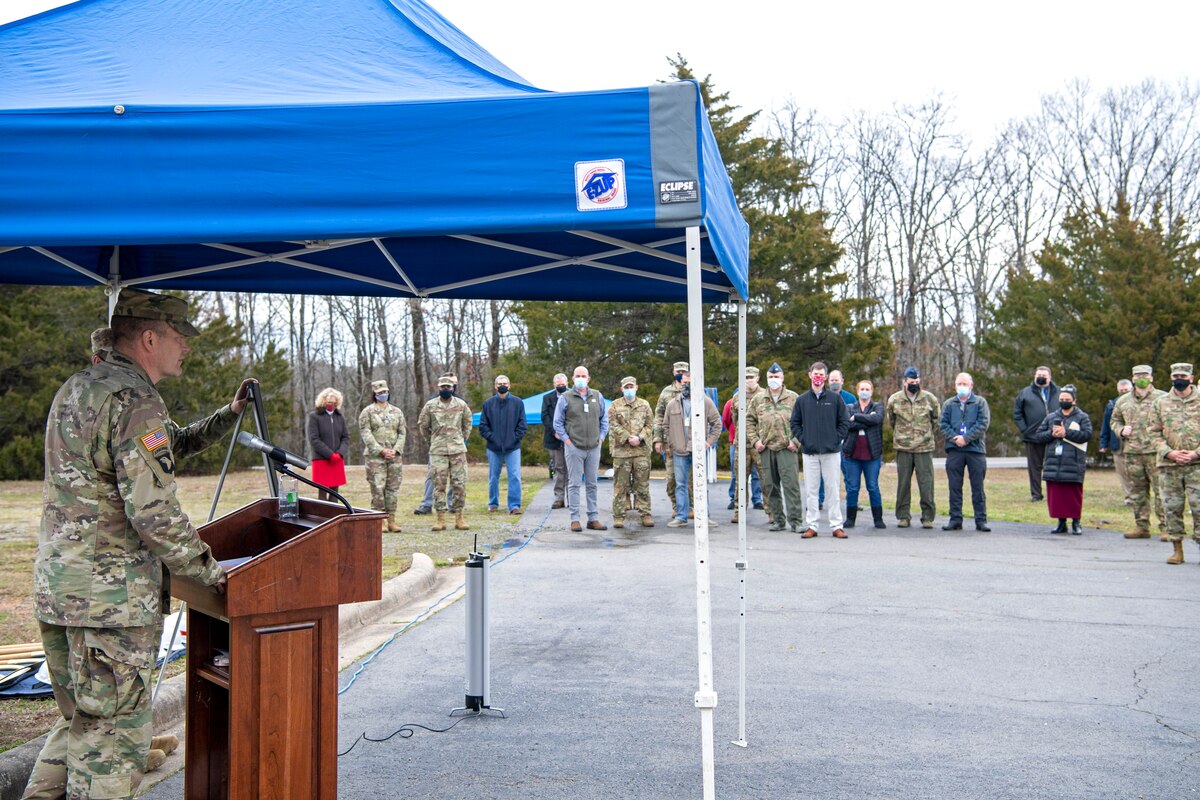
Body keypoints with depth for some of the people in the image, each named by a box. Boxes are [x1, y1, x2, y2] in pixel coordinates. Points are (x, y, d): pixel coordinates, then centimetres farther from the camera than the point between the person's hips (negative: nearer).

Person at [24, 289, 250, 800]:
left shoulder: (76, 389, 15)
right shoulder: (134, 399, -16)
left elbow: (168, 446, 25)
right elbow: (153, 511, -22)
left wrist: (228, 416, 18)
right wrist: (207, 570, -11)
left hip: (56, 591, 10)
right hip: (113, 595, -10)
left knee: (80, 720, 22)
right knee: (114, 738, -1)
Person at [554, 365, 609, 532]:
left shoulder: (597, 396, 11)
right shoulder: (565, 398, 1)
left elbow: (604, 418, 16)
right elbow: (557, 422, 2)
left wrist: (601, 436, 6)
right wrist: (566, 439, -6)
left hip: (594, 447, 3)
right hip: (574, 447, -3)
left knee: (592, 484, 8)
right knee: (574, 484, -2)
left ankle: (593, 518, 12)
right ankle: (575, 519, 2)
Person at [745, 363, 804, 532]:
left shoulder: (793, 398, 4)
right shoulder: (759, 399, 13)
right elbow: (749, 420, 15)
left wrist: (796, 441, -7)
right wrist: (754, 440, 4)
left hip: (787, 449, -3)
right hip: (766, 449, 4)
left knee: (791, 484, -8)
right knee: (770, 486, 7)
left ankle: (795, 519, -4)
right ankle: (777, 520, 16)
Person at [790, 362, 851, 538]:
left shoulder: (835, 398, 2)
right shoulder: (802, 400, 6)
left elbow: (845, 422, 4)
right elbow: (795, 423, 11)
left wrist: (836, 439, -4)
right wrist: (803, 439, -1)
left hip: (831, 451, -1)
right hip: (810, 452, 1)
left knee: (833, 489, 2)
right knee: (811, 490, 5)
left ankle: (836, 525, 7)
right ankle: (812, 525, 10)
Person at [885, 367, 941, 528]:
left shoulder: (929, 398, 2)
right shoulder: (894, 400, 2)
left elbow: (937, 418, 16)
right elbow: (890, 419, 19)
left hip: (924, 448, -1)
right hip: (903, 448, 1)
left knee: (926, 483, -2)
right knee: (903, 483, 4)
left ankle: (928, 517, 6)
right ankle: (903, 516, 12)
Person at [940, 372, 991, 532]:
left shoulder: (980, 402, 6)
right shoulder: (949, 404, 13)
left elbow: (983, 423, -6)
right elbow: (944, 424, 4)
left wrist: (966, 438, -13)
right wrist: (954, 438, -13)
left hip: (976, 449, -2)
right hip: (954, 451, 2)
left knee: (978, 487, 1)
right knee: (954, 487, 4)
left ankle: (981, 520, 6)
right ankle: (955, 519, 10)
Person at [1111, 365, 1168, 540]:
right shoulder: (1123, 401, 13)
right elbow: (1114, 420, 24)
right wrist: (1121, 430, 3)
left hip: (1156, 452, -4)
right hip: (1132, 453, 4)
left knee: (1161, 490, -6)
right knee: (1137, 492, 9)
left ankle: (1165, 527, -1)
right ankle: (1141, 526, 17)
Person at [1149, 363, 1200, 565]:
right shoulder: (1160, 403, 10)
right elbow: (1155, 433, 7)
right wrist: (1169, 453, -7)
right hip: (1169, 465, 2)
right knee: (1172, 507, 4)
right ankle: (1177, 549, 13)